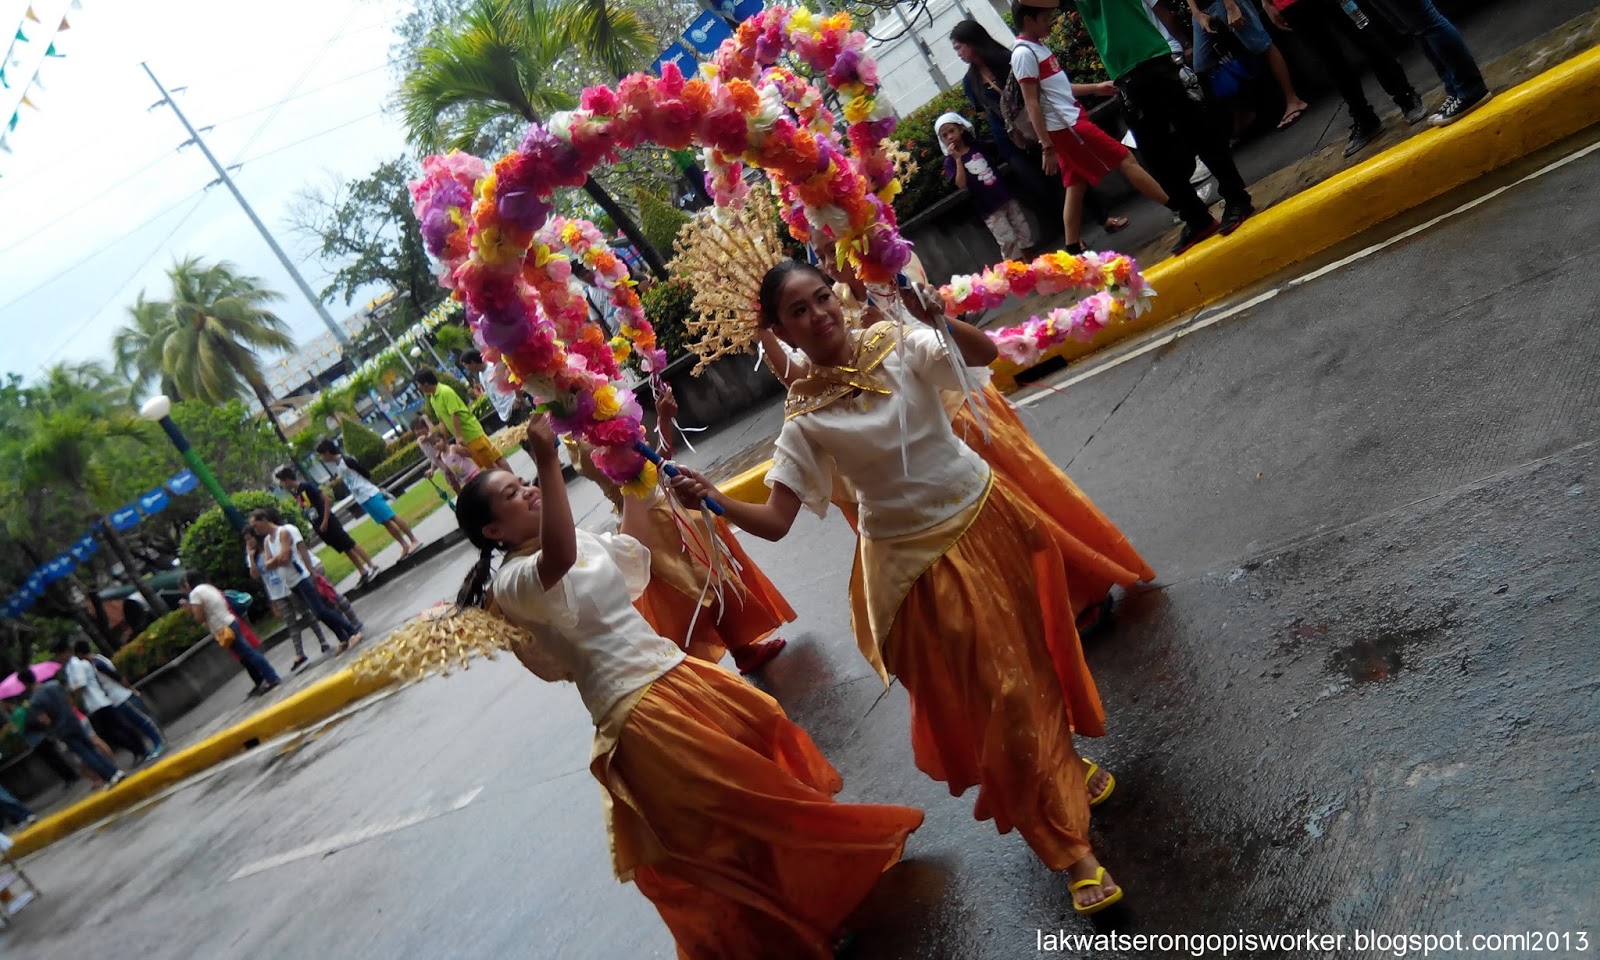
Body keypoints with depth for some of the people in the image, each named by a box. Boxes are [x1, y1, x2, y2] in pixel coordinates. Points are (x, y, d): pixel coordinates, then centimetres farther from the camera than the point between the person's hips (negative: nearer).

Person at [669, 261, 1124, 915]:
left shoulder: (897, 344, -8)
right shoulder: (805, 417, -15)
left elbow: (984, 354, -15)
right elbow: (776, 521, -18)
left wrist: (937, 319, -32)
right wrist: (713, 501, -36)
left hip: (986, 516, 3)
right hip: (920, 559, -3)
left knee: (1033, 651, 22)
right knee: (995, 691, 6)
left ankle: (1064, 761, 53)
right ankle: (1069, 847, 23)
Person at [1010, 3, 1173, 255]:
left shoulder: (1038, 46, 15)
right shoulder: (1024, 53, -13)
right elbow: (1032, 104, -17)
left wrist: (1095, 88, 22)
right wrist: (1047, 147, -19)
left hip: (1070, 123, 9)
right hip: (1066, 126, -9)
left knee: (1076, 186, 10)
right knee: (1126, 160, -6)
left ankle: (1074, 252, 13)